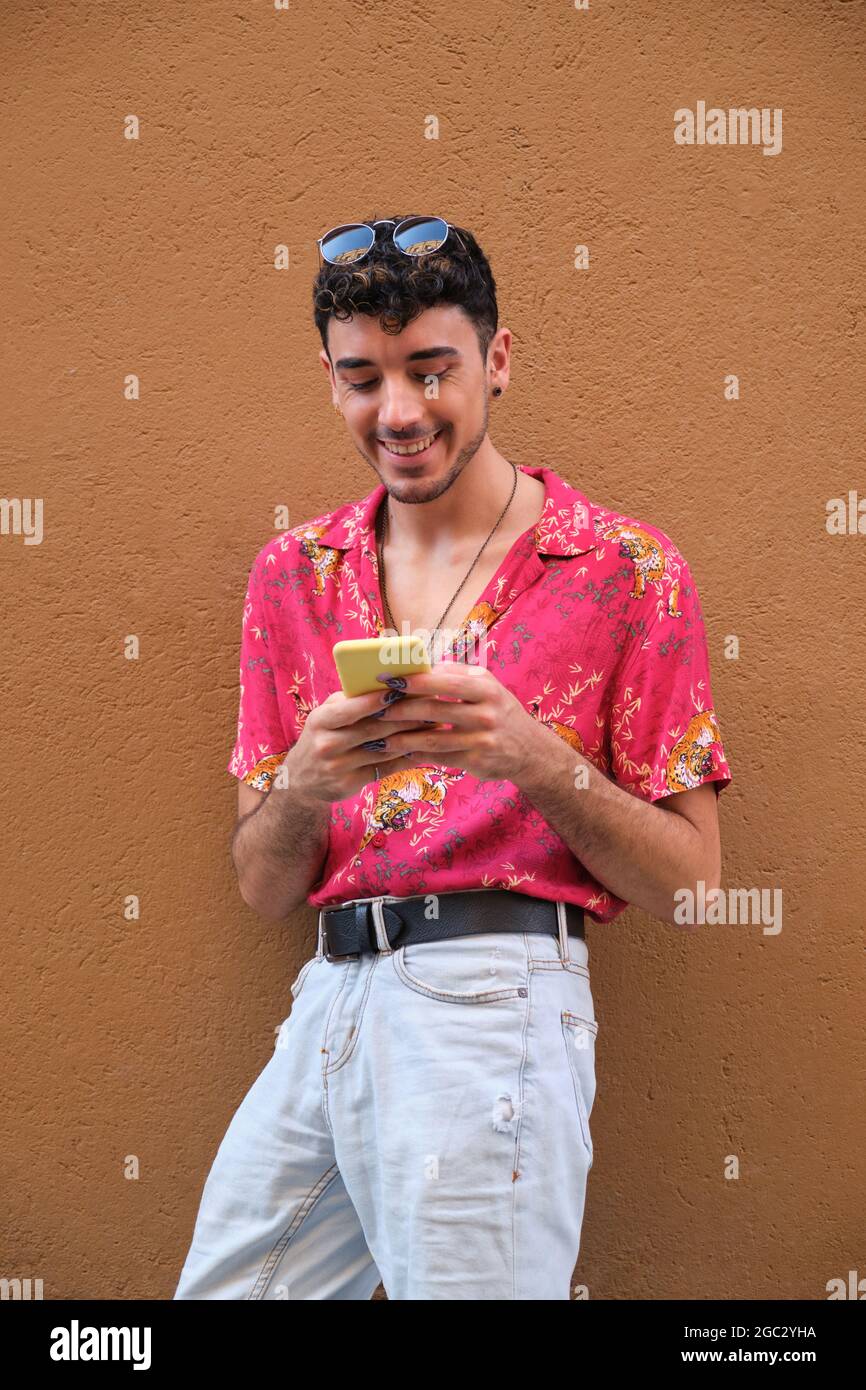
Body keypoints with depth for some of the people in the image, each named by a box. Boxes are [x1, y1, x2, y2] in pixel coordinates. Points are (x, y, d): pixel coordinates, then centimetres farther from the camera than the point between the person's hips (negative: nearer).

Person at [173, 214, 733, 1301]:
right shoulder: (293, 576, 10)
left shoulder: (623, 568, -2)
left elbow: (686, 881, -2)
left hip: (491, 998, -4)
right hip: (329, 1001, 5)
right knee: (218, 1290, 10)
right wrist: (303, 784, -13)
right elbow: (262, 890, 10)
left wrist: (536, 758, -18)